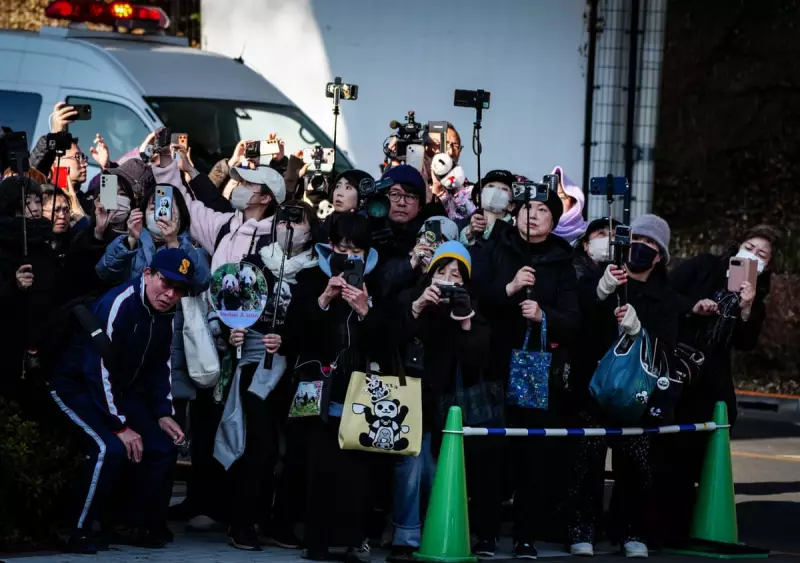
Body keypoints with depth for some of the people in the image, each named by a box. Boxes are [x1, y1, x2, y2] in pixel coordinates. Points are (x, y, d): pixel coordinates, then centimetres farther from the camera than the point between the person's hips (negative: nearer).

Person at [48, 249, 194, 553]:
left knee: (162, 447, 0)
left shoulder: (165, 314, -1)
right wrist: (120, 426, -23)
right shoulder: (118, 305, -27)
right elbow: (98, 370, -27)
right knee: (110, 449, -28)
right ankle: (78, 533, -16)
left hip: (121, 390, 8)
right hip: (77, 386, -8)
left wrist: (163, 414, 2)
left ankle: (142, 527, 14)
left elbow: (159, 366, 14)